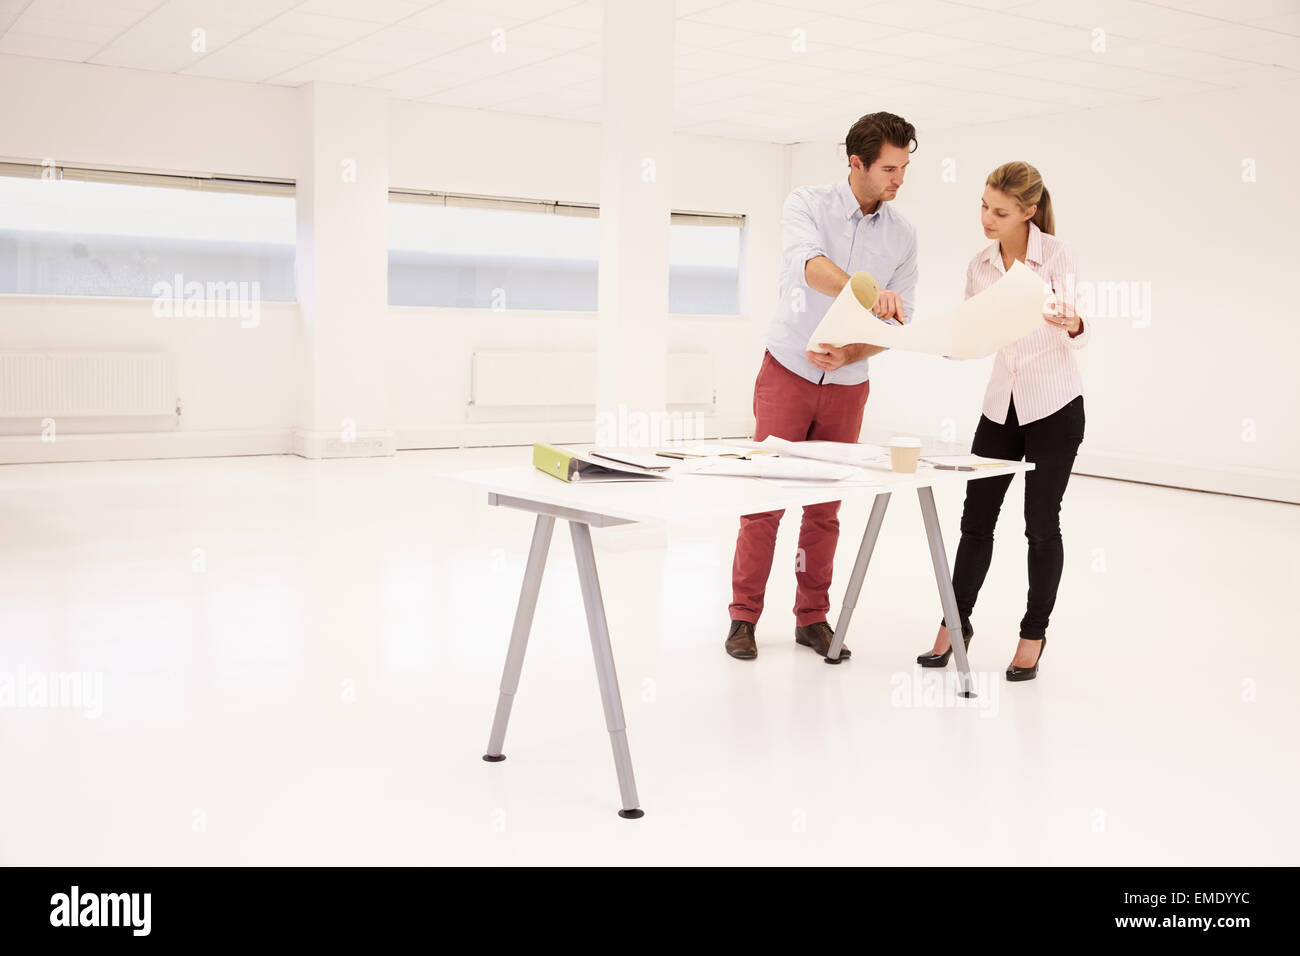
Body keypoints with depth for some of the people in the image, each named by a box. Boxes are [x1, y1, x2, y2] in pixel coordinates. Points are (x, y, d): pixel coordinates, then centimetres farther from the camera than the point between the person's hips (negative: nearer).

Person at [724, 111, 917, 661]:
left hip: (847, 385, 3)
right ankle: (743, 618, 8)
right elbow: (809, 266, -30)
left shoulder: (903, 235, 2)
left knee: (825, 508, 8)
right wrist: (870, 293, -47)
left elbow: (898, 322, 3)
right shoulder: (807, 204, -8)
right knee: (765, 498, -2)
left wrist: (849, 355, -15)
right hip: (789, 371, -3)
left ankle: (813, 618, 19)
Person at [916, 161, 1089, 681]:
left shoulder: (1057, 253, -11)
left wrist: (1071, 325, -39)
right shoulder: (979, 266, 3)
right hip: (1001, 404, 5)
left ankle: (1033, 634, 18)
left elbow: (1076, 335, -17)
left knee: (1041, 524, 3)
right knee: (976, 517, 6)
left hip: (1054, 407, -4)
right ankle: (956, 622, 20)